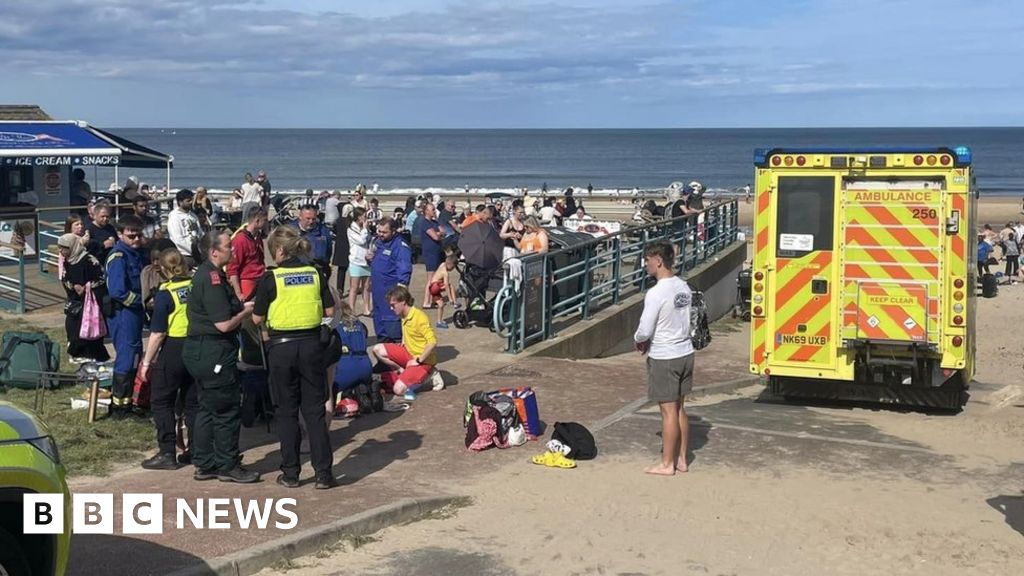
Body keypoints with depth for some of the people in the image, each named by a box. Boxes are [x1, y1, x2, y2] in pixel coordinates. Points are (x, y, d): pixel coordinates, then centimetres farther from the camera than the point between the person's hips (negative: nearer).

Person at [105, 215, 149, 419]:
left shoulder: (139, 253, 9)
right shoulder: (118, 257, -17)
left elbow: (146, 280, 22)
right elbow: (118, 291, -23)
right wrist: (143, 301, -16)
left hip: (136, 311, 9)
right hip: (123, 312, -9)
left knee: (134, 355, 16)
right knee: (126, 357, -5)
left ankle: (125, 400, 29)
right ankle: (119, 407, 3)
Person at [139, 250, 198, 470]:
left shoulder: (165, 294, -13)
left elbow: (157, 333, -13)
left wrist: (147, 361, -5)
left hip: (173, 350, -5)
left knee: (161, 402, 5)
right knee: (192, 401, 14)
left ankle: (167, 453, 4)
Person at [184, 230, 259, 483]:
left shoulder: (206, 274, 13)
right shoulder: (212, 279, -19)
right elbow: (224, 324, -21)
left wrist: (241, 307, 9)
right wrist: (247, 311, -7)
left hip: (200, 350, 11)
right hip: (213, 352, -11)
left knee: (208, 408, 16)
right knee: (227, 409, -1)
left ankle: (204, 465, 22)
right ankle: (228, 466, 8)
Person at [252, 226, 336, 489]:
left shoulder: (270, 278, -9)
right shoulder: (315, 274, 0)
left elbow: (257, 318, -4)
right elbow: (329, 311, 3)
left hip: (281, 348, -2)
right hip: (311, 345, 2)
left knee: (287, 411, 10)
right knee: (315, 410, 7)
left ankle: (290, 473, 14)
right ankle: (323, 473, 5)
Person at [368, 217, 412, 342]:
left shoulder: (400, 246, -15)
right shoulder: (378, 242, 14)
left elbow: (404, 268, -22)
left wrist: (401, 285, -30)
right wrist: (369, 259, 7)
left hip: (391, 289, -9)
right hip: (377, 288, 9)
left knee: (392, 317, -12)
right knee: (378, 315, 17)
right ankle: (382, 339, 29)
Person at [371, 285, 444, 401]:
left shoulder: (419, 317, -22)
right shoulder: (404, 317, 5)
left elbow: (433, 342, -28)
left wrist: (418, 360, -22)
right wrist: (403, 342, 9)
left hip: (423, 360, -9)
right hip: (409, 352, 9)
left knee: (399, 389, -20)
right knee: (378, 349, -4)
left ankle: (427, 375, -1)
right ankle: (404, 373, -3)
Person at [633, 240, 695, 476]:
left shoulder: (656, 293, -21)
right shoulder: (683, 287, 4)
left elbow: (645, 330, -19)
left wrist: (638, 340, 4)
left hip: (664, 358, -8)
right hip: (685, 353, 8)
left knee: (669, 411, 1)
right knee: (679, 408, 16)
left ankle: (667, 464, 11)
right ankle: (681, 459, 24)